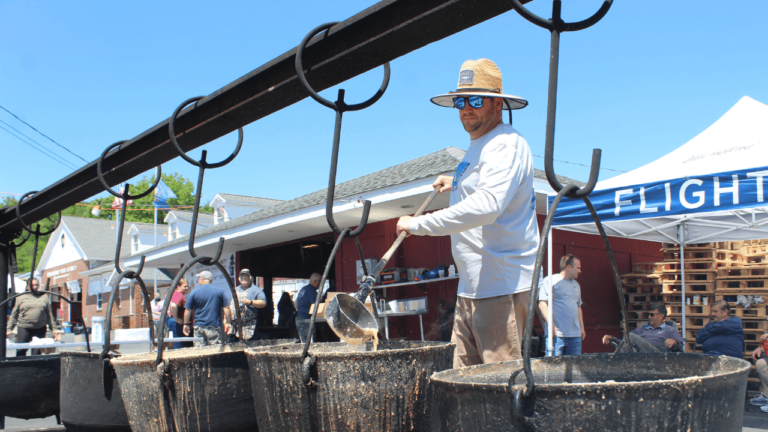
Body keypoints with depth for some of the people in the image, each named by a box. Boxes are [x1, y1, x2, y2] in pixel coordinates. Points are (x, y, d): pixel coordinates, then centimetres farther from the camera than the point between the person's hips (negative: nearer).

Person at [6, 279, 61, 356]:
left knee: (37, 353, 3)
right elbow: (14, 314, 9)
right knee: (20, 351, -2)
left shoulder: (44, 297, 12)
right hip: (24, 328, -1)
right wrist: (9, 329, 3)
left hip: (40, 329, 1)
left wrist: (54, 329, 7)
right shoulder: (21, 297, 9)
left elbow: (49, 315, 12)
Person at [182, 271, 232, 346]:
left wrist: (186, 324, 16)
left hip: (199, 327, 1)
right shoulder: (221, 291, 2)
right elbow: (226, 308, -2)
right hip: (215, 327, -1)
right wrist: (228, 323, 4)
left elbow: (188, 310, 5)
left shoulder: (194, 292, 3)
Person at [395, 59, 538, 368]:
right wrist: (457, 183, 29)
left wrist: (419, 224, -25)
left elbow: (486, 206, -29)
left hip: (501, 287, -10)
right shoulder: (477, 147, 20)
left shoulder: (505, 145, -12)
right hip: (471, 288, 10)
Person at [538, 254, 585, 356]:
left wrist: (582, 328, 23)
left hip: (575, 336, 7)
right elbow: (542, 303, -9)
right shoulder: (550, 280, -2)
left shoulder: (576, 285, 24)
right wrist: (551, 325, -17)